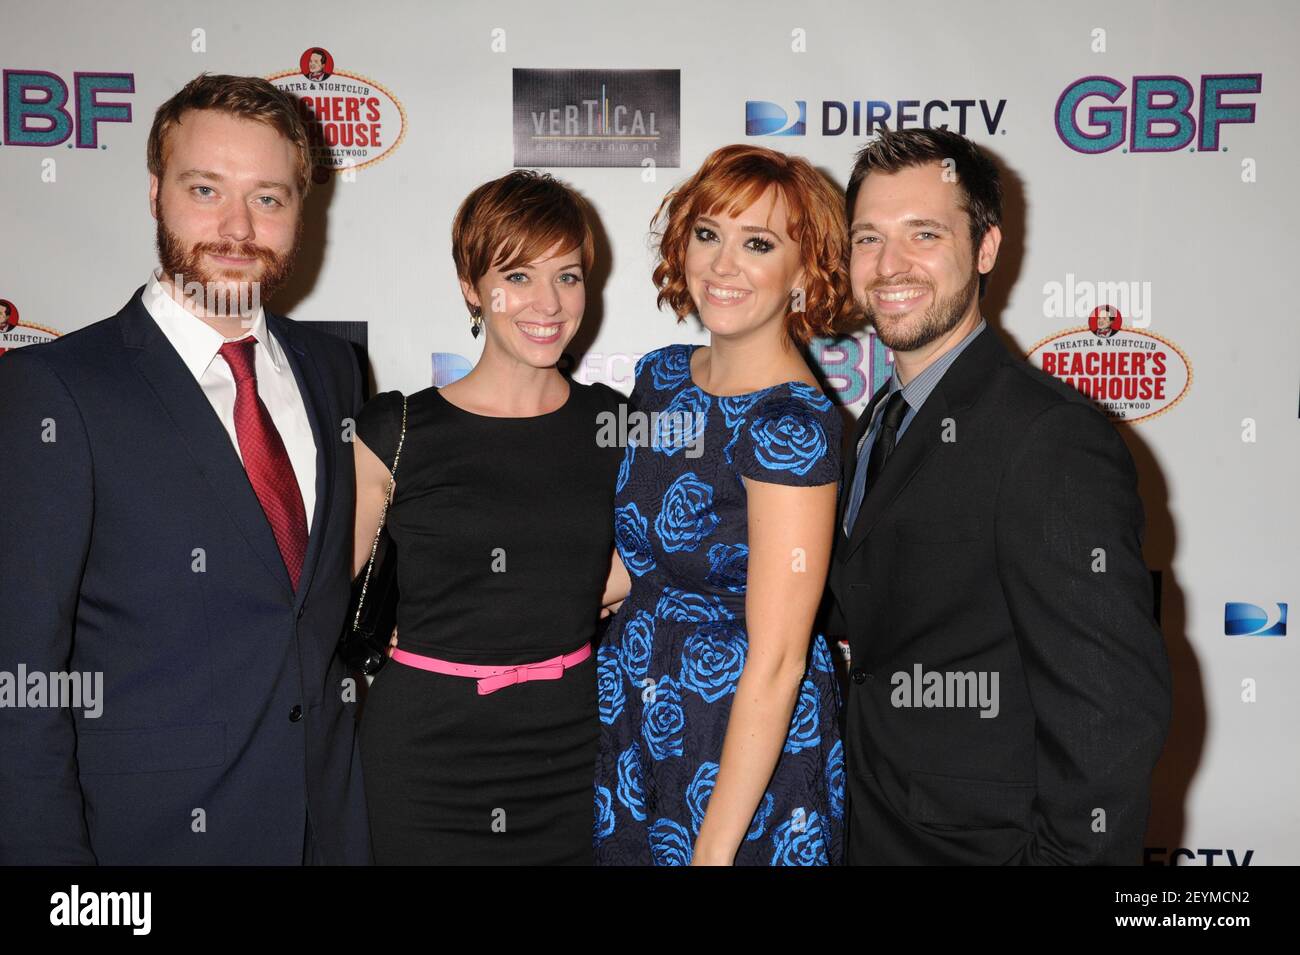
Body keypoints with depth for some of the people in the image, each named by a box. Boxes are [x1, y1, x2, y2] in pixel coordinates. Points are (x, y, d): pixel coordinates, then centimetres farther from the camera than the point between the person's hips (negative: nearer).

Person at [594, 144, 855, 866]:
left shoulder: (791, 424, -22)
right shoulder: (661, 375, 0)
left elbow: (776, 662, -22)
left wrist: (715, 847, -20)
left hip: (743, 751, -7)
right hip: (629, 718, 7)